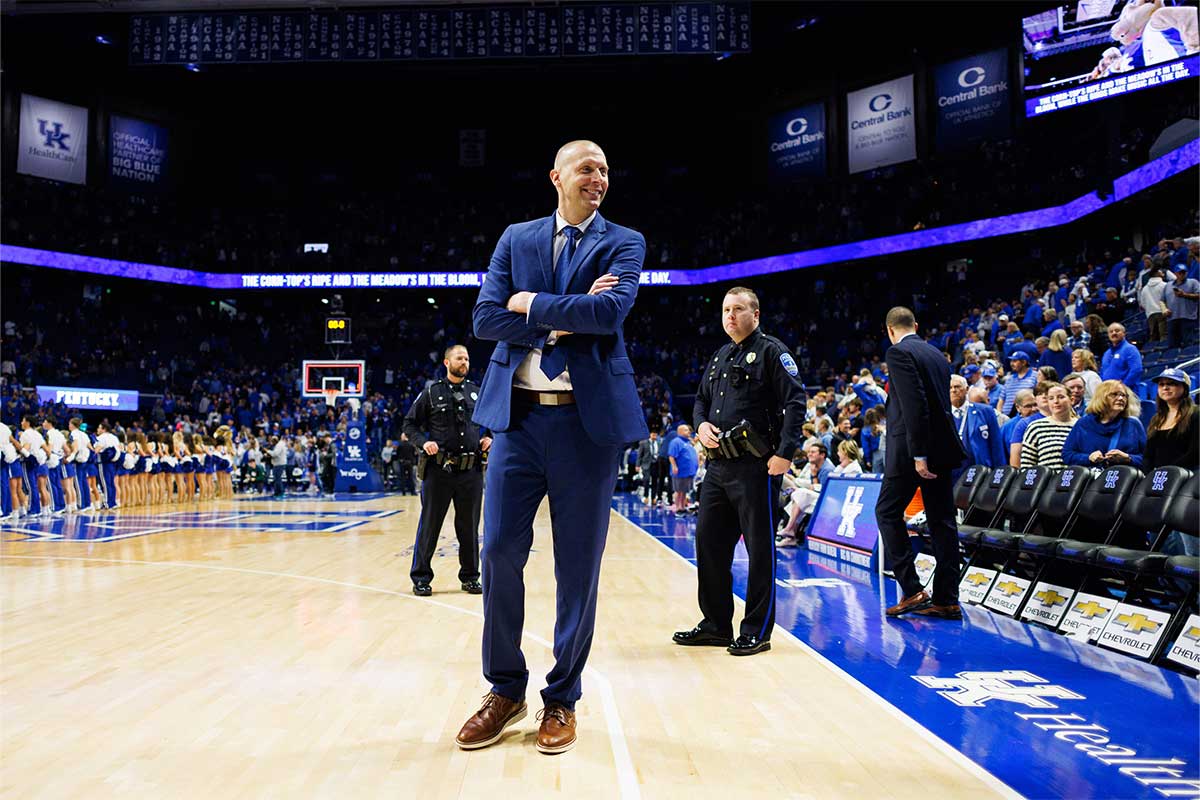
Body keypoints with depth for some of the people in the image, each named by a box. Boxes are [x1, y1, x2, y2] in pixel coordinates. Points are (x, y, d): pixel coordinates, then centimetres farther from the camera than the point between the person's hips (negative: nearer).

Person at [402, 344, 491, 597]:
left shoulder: (477, 393, 11)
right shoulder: (431, 393, 3)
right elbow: (410, 423, 6)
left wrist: (490, 437, 3)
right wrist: (423, 442, -10)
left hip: (471, 471, 3)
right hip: (438, 470, -2)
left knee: (469, 526, 9)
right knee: (429, 525, 3)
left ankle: (470, 577, 21)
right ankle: (421, 578, 14)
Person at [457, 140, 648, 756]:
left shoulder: (623, 243, 6)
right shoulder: (516, 238, 12)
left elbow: (611, 310, -14)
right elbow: (485, 318, 0)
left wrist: (531, 304, -6)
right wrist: (564, 320, -10)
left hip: (589, 420, -2)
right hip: (517, 415, 2)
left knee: (578, 566, 5)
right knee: (499, 553, 2)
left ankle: (562, 699, 21)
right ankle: (505, 688, 22)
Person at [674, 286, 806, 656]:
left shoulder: (772, 352, -4)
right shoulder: (719, 358, 19)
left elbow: (795, 403, -12)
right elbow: (701, 399, 28)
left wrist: (784, 453, -20)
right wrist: (701, 423, 6)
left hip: (755, 467, -8)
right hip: (717, 466, 8)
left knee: (760, 548, 0)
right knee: (709, 541, 10)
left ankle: (757, 631, 10)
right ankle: (716, 624, 22)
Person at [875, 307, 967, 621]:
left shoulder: (898, 353, -9)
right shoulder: (936, 354, 15)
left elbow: (914, 405, -19)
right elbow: (942, 402, 17)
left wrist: (919, 454, -20)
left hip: (914, 449, -8)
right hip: (944, 447, 8)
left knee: (888, 512, 4)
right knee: (941, 520, 8)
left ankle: (911, 590, 0)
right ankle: (946, 600, 11)